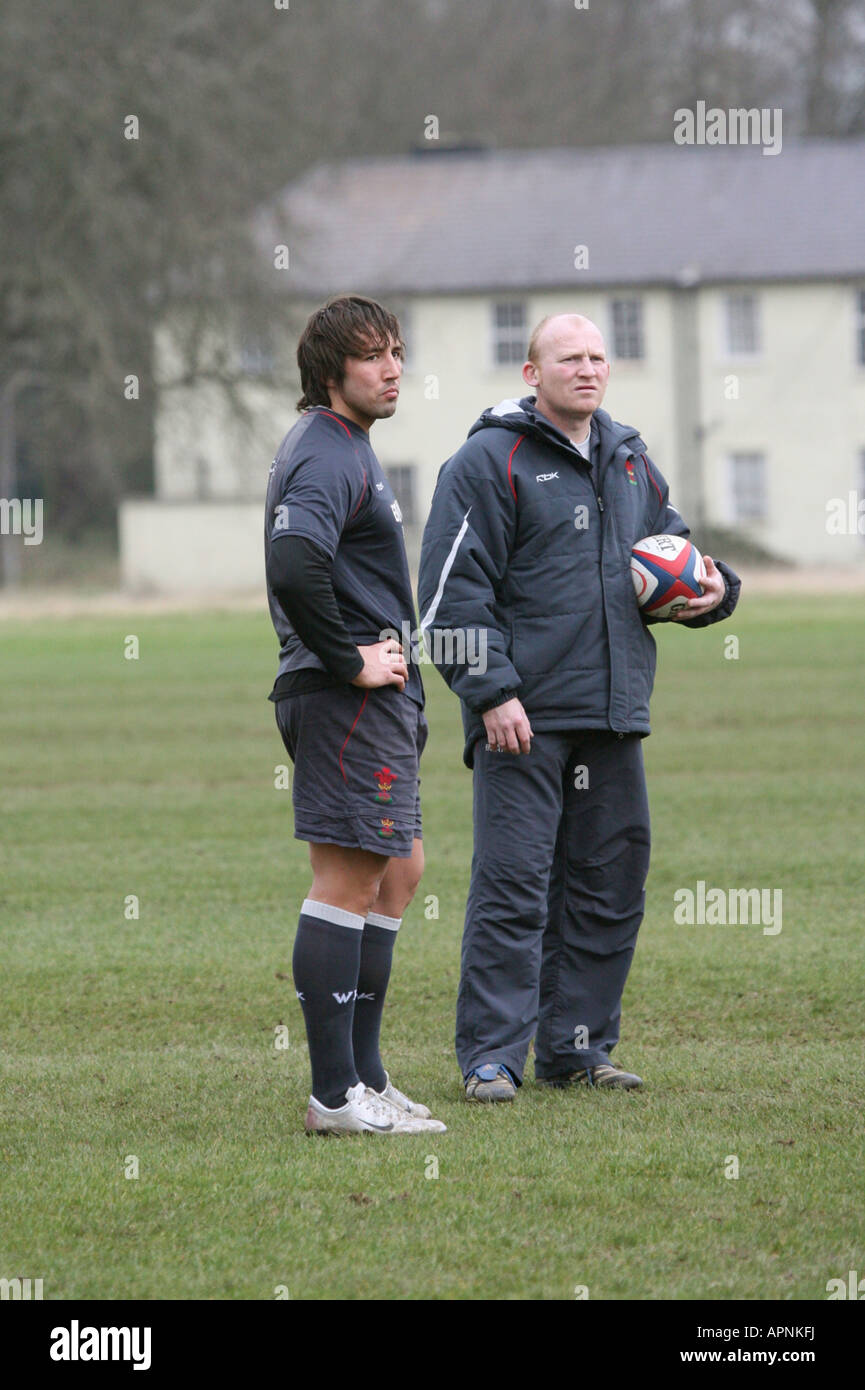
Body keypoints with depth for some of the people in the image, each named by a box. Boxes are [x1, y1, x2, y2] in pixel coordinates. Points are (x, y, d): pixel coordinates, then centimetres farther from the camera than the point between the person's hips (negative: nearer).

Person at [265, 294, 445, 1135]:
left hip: (371, 697, 11)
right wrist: (350, 660, -22)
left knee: (397, 872, 17)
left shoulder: (343, 448, 19)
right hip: (349, 705, -11)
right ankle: (336, 1096, -10)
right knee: (348, 882, -10)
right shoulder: (327, 456, -15)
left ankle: (363, 1074, 21)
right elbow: (296, 561, -32)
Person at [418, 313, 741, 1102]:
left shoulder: (631, 462, 16)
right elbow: (456, 590, -10)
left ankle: (576, 1046, 17)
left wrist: (714, 589, 4)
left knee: (608, 888, 8)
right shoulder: (491, 461, -5)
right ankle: (491, 1055, -5)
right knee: (512, 887, -8)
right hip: (525, 718, -7)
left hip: (614, 718, 7)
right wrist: (492, 693, -16)